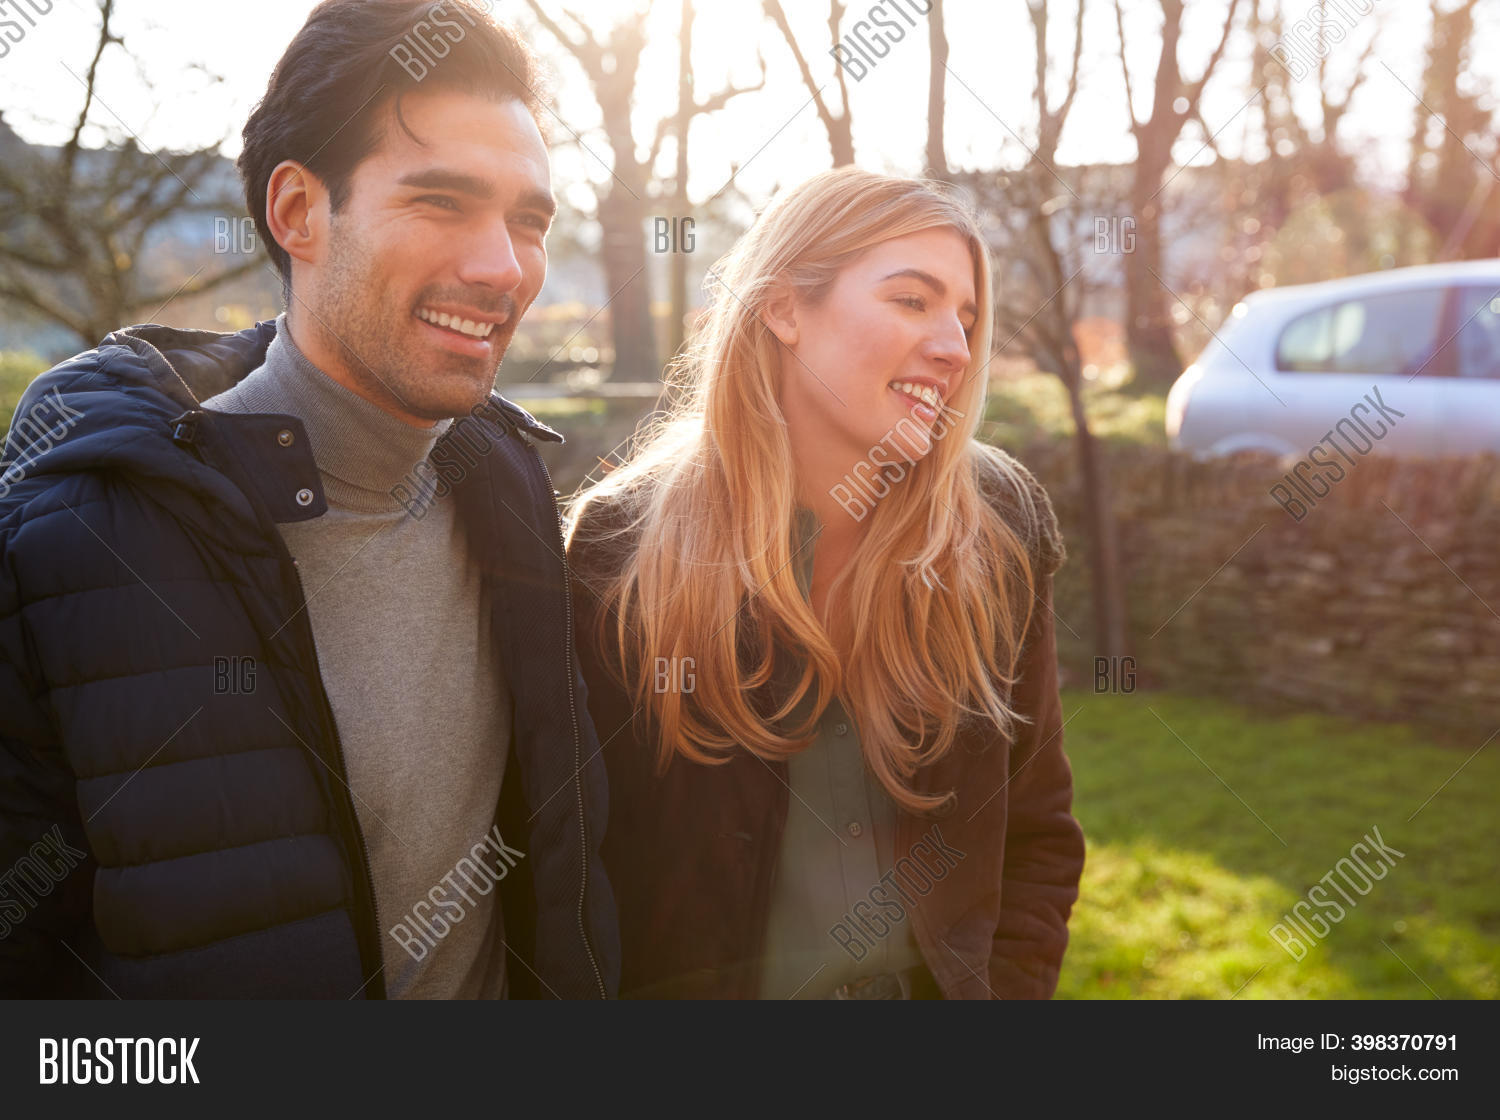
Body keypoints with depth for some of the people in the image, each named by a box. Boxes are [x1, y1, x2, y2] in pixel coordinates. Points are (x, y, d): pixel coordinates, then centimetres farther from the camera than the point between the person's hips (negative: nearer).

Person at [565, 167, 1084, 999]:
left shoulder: (997, 528, -10)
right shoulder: (626, 544, -16)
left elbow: (1038, 833, -2)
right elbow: (576, 855, -9)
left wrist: (1009, 986, -10)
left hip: (937, 982, 2)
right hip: (700, 985, -1)